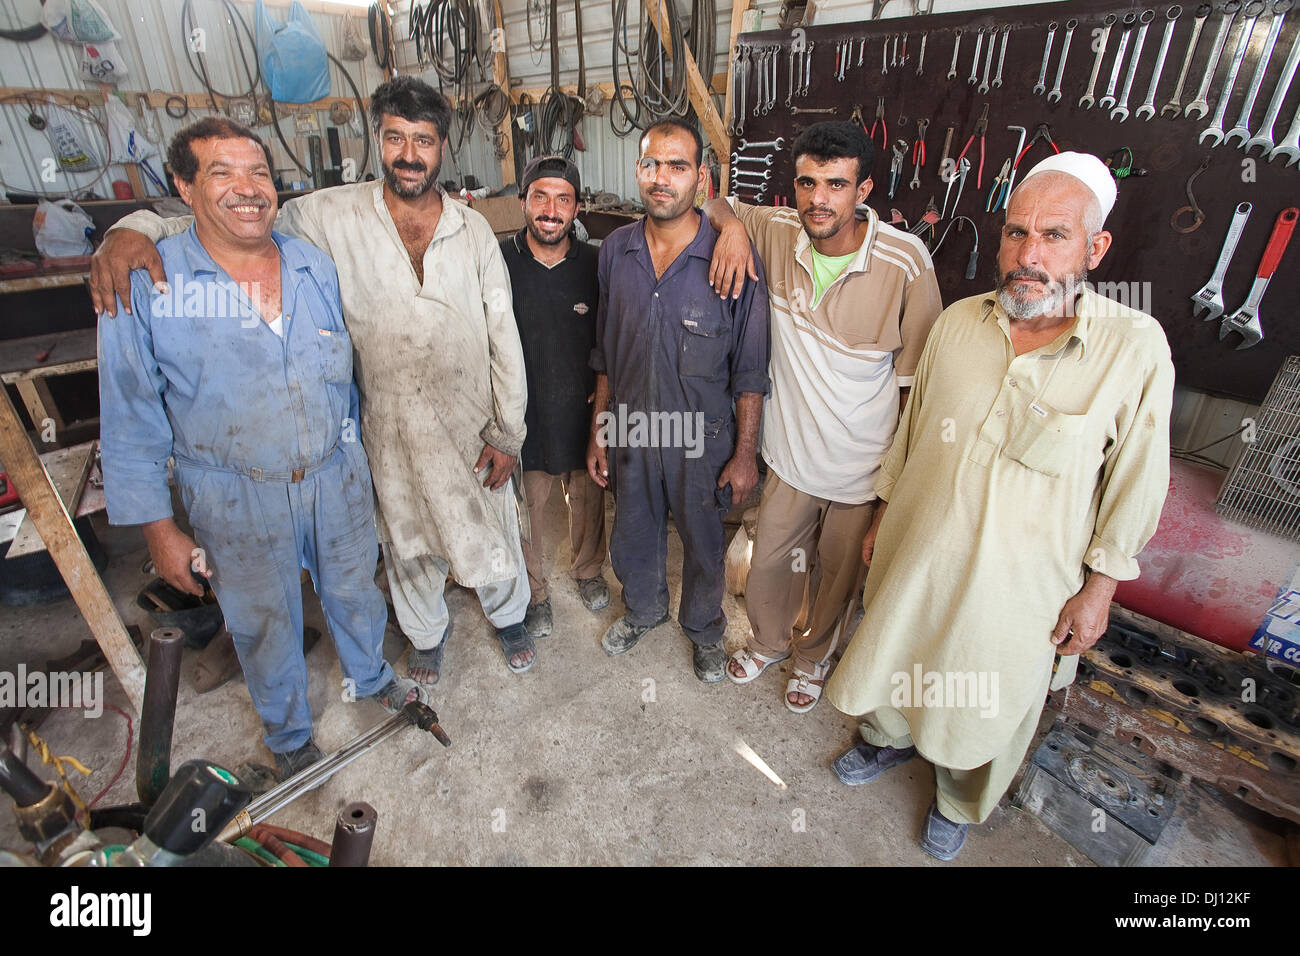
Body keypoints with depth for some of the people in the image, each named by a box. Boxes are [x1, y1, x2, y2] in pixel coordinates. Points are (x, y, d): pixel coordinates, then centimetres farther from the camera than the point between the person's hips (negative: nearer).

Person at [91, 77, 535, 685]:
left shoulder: (474, 231, -4)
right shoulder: (333, 215, -7)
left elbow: (504, 338, -4)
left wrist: (508, 432, -6)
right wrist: (137, 228, -19)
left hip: (474, 426, 0)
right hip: (392, 432, 0)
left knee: (494, 540, 17)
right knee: (410, 548, 19)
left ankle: (509, 617, 48)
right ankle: (427, 633, 49)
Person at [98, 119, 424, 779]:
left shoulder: (316, 266, -2)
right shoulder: (145, 284, -12)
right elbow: (131, 420, -7)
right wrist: (158, 530, -7)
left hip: (337, 477, 3)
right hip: (235, 500, -2)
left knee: (354, 591, 22)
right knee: (264, 624, 18)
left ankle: (370, 676, 53)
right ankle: (287, 734, 45)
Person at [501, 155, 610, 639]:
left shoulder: (594, 264, -5)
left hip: (584, 412, 2)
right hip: (523, 416, -1)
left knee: (588, 500, 19)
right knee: (527, 511, 13)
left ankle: (588, 570, 47)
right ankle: (535, 592, 37)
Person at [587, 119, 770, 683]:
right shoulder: (615, 250, -3)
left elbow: (750, 371, -9)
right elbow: (605, 355, 5)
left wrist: (745, 453, -8)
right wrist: (598, 433, 6)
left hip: (702, 437, -3)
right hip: (631, 431, 4)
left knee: (703, 545, 17)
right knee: (633, 538, 22)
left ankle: (704, 629, 47)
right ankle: (644, 610, 53)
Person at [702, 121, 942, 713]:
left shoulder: (905, 261, -19)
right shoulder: (778, 232, -10)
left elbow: (916, 377, -11)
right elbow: (712, 204, 8)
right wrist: (732, 226, -16)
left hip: (864, 466, -2)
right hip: (789, 451, 3)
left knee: (839, 576, 18)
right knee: (771, 560, 20)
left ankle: (814, 657, 49)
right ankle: (769, 641, 51)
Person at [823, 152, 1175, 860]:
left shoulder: (1136, 348, -16)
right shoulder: (958, 322, -6)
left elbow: (1137, 481, -7)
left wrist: (1100, 587, -5)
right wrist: (884, 512, 10)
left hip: (1018, 583, -2)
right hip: (915, 551, 3)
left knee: (989, 703, 19)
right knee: (894, 653, 23)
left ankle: (959, 802, 50)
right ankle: (889, 738, 57)